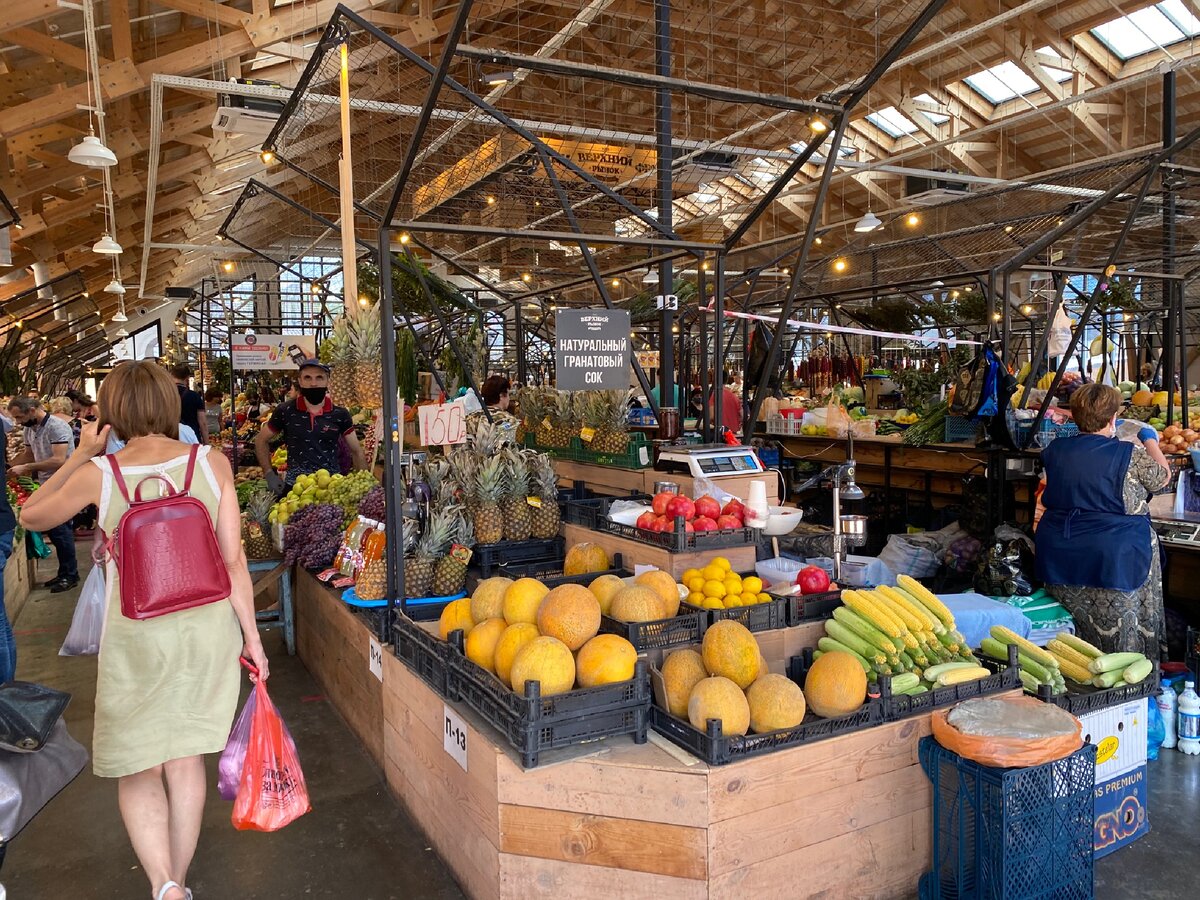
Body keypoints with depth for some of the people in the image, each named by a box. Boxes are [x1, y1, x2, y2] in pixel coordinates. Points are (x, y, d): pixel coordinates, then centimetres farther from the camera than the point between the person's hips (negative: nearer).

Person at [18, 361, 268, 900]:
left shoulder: (98, 474, -10)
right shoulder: (212, 463, -8)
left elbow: (30, 516, 10)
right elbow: (234, 561, -7)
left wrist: (80, 455, 10)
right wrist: (251, 636, 2)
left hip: (136, 635, -2)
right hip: (208, 627, 2)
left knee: (136, 767, 13)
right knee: (186, 757, 17)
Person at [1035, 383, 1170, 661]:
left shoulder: (1055, 450, 1)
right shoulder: (1130, 455, -11)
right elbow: (1162, 476, 8)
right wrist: (1150, 441, 26)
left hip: (1057, 557, 5)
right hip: (1113, 554, -4)